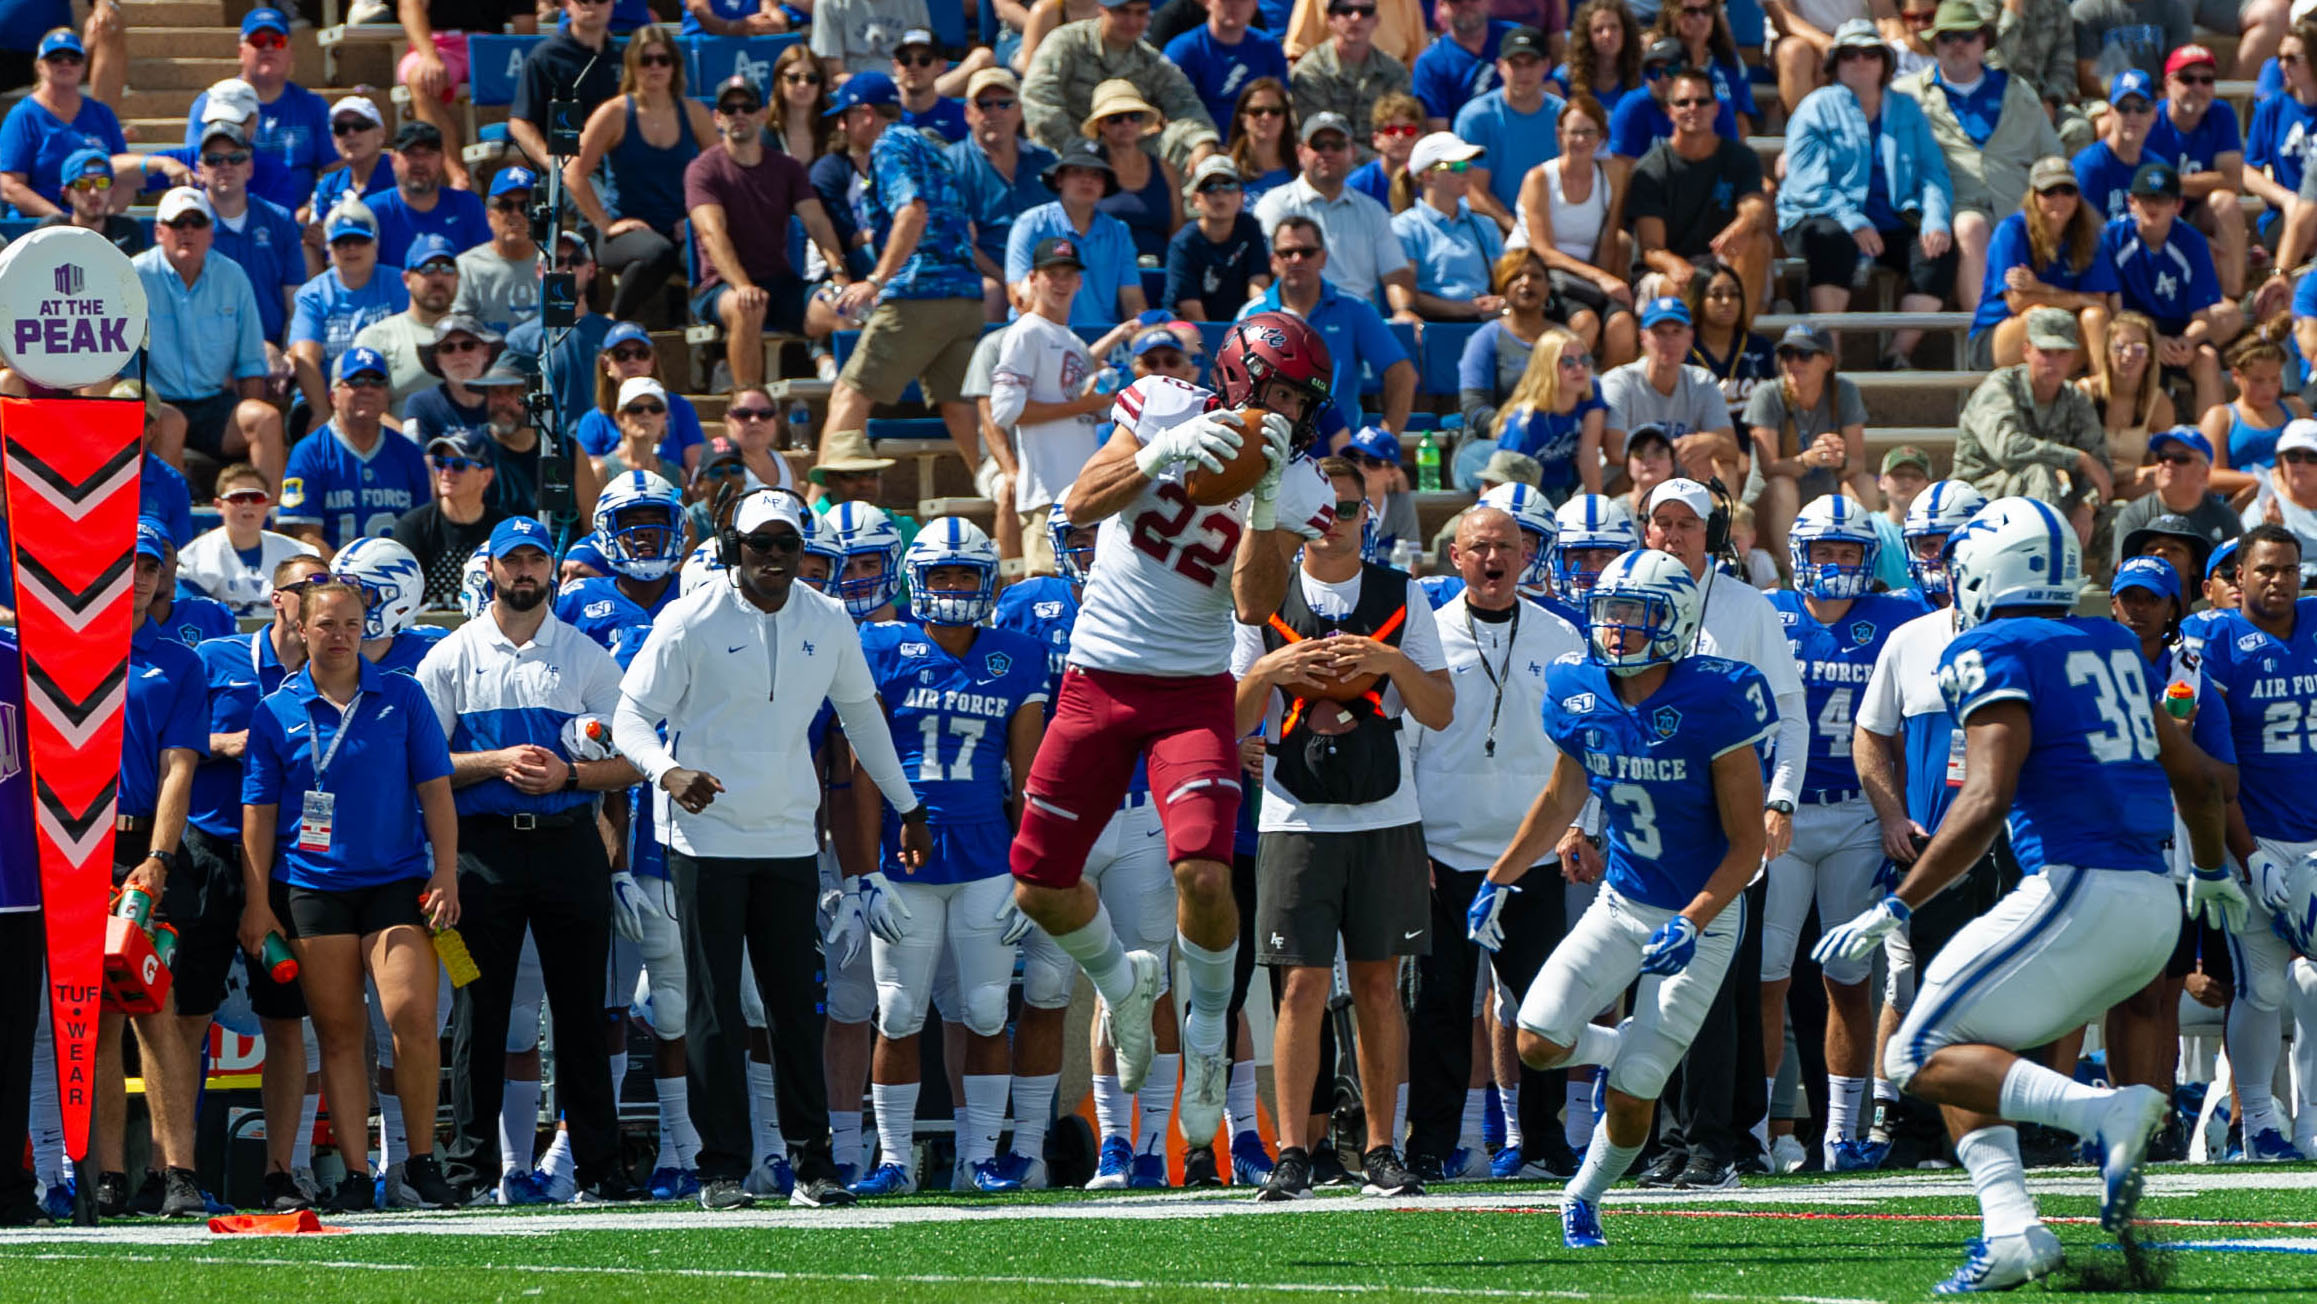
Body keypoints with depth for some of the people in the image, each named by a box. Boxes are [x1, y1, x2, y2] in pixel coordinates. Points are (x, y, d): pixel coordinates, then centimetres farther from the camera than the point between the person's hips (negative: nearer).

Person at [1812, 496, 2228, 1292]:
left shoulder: (1995, 652, -5)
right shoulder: (2112, 648, 19)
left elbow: (1985, 802, -16)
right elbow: (2196, 779, 26)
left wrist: (1895, 910, -12)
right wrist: (2212, 871, 45)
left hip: (2077, 891, -8)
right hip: (2154, 908, 8)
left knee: (1922, 1059, -2)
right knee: (1967, 1048, 18)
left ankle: (2107, 1112, -20)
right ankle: (2012, 1233, 1)